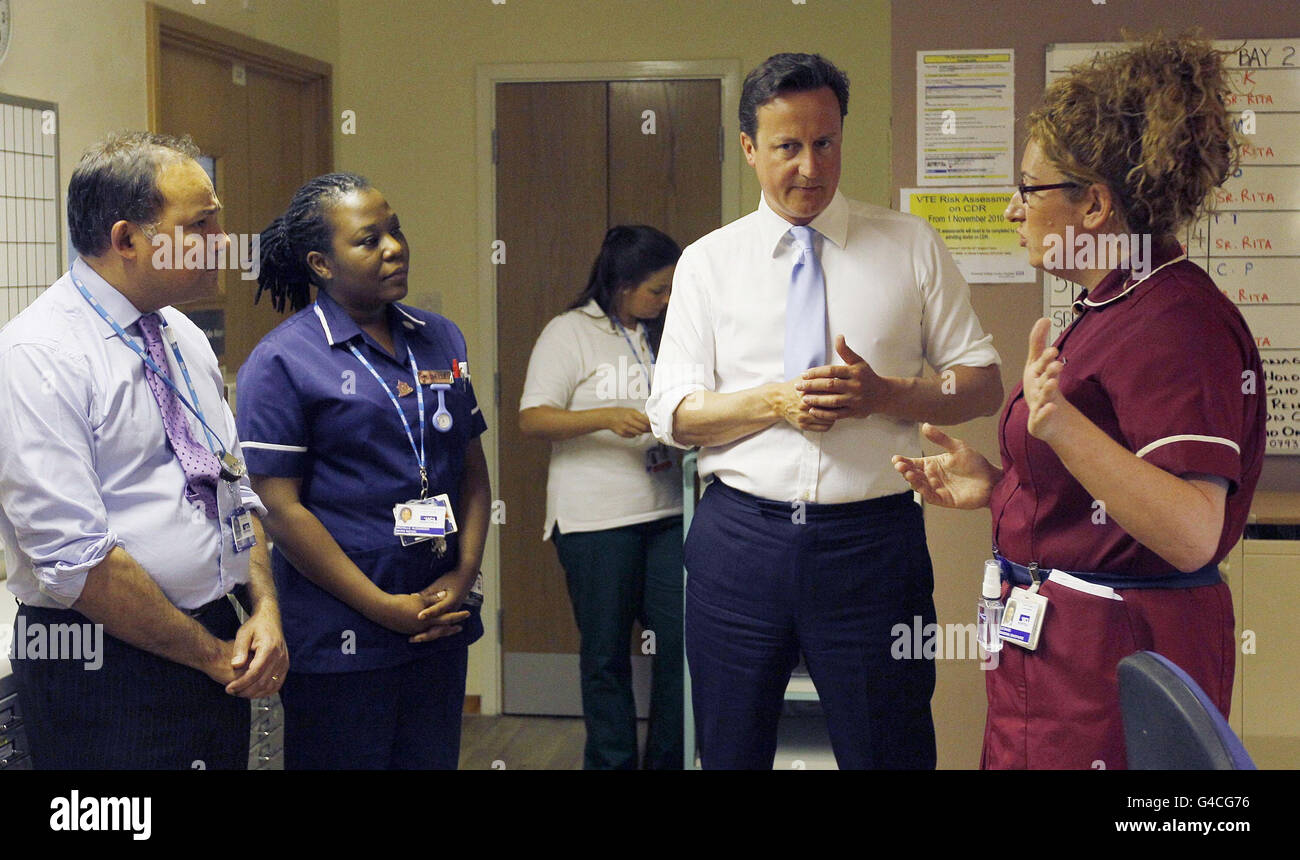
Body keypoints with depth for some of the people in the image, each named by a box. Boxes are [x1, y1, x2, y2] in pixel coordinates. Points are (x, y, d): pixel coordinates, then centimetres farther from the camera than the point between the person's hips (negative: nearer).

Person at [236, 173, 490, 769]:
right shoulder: (282, 361, -7)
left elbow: (472, 468, 12)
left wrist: (465, 576, -1)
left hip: (442, 622, 5)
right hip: (340, 639, -5)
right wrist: (385, 607, -13)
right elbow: (279, 507, -12)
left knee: (434, 758, 14)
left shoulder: (441, 339, 10)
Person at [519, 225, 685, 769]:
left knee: (682, 642, 1)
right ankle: (611, 762, 16)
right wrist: (608, 419, -20)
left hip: (669, 513, 5)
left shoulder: (663, 335, 16)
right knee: (605, 655, 4)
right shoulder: (570, 332, -1)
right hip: (598, 519, -5)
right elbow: (533, 419, -9)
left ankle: (668, 758, 15)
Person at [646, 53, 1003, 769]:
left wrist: (885, 394, -15)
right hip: (739, 540, 1)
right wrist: (775, 402, -15)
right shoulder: (707, 262, 6)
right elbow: (671, 413, 2)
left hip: (874, 542, -1)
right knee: (731, 750, 14)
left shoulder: (911, 247, 4)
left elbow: (983, 383, 4)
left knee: (888, 751, 6)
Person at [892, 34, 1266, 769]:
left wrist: (1062, 425, -40)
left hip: (1115, 665, -10)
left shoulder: (1176, 320, -20)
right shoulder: (1117, 306, 12)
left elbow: (1192, 534, -29)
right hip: (1064, 648, 10)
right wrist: (999, 486, 9)